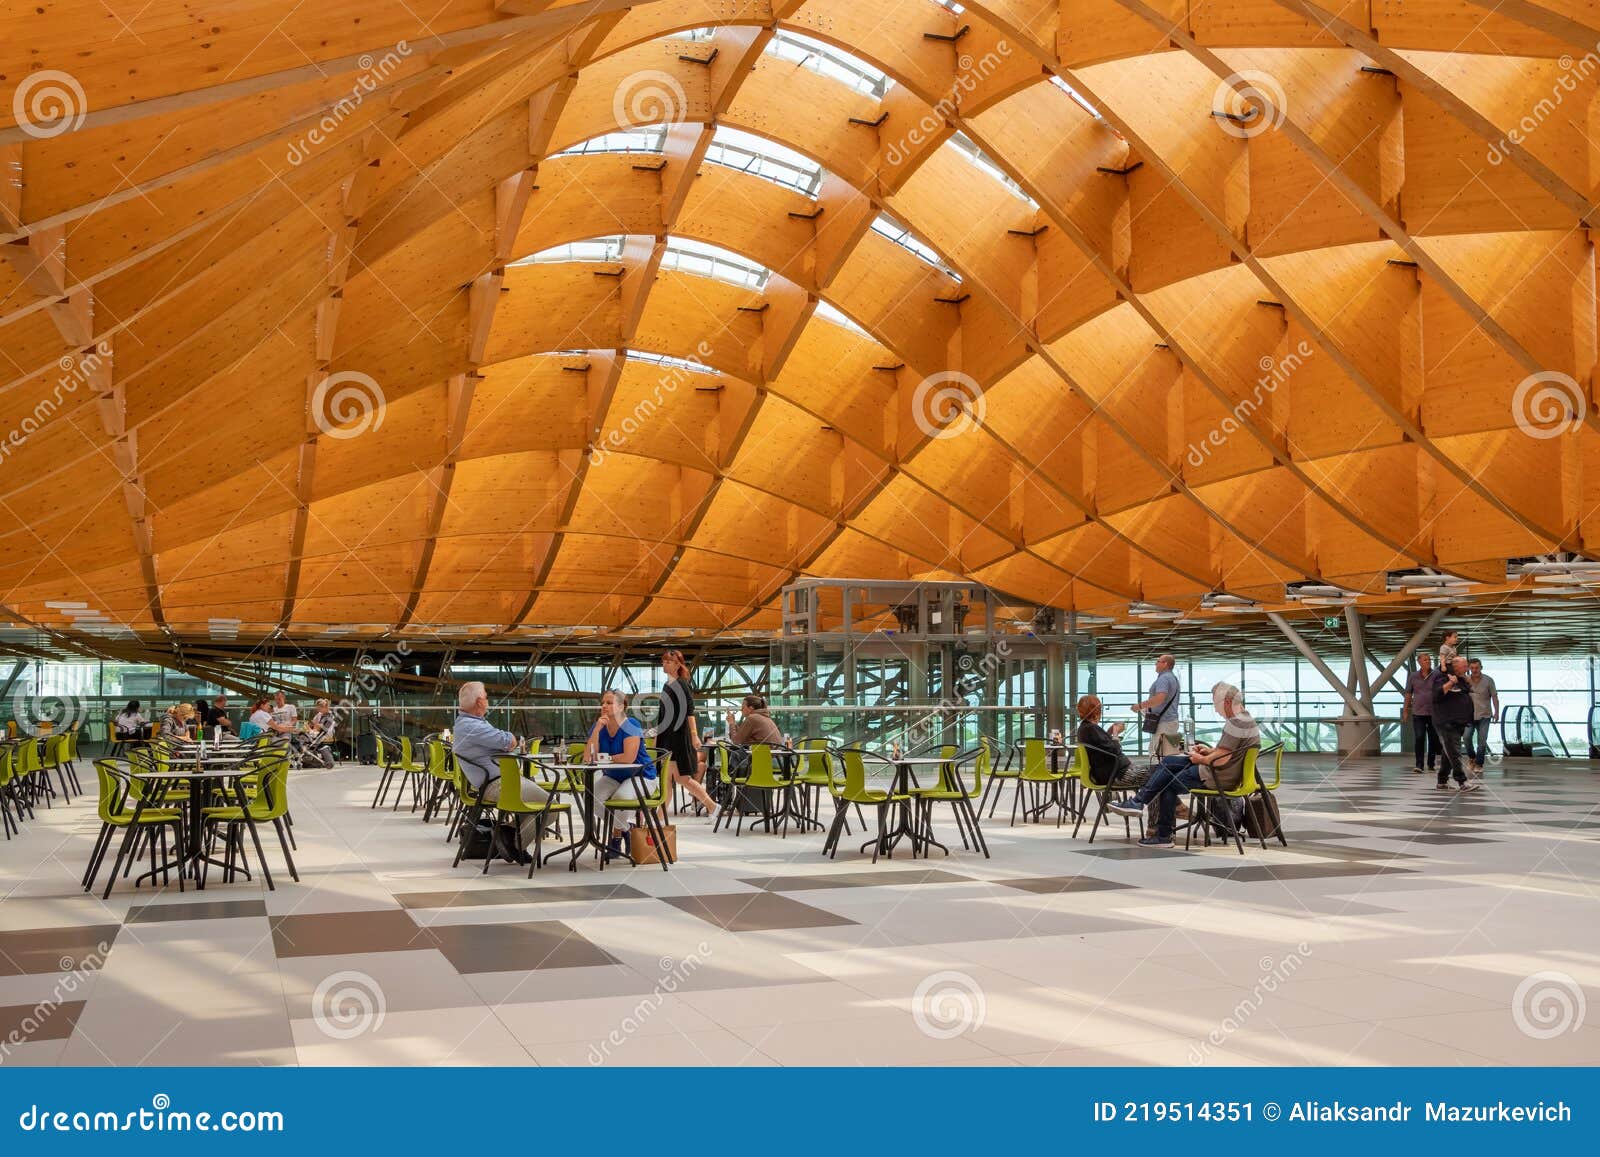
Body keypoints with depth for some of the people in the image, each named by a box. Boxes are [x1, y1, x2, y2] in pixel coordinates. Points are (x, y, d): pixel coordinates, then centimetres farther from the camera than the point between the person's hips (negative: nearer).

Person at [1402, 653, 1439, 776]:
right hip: (1418, 713, -1)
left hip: (1434, 713, 1)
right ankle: (1419, 765, -11)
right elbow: (1408, 694, 10)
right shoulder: (1413, 677, 4)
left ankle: (1431, 764, 21)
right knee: (1419, 738, -10)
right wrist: (1405, 710, 10)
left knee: (1433, 739, 8)